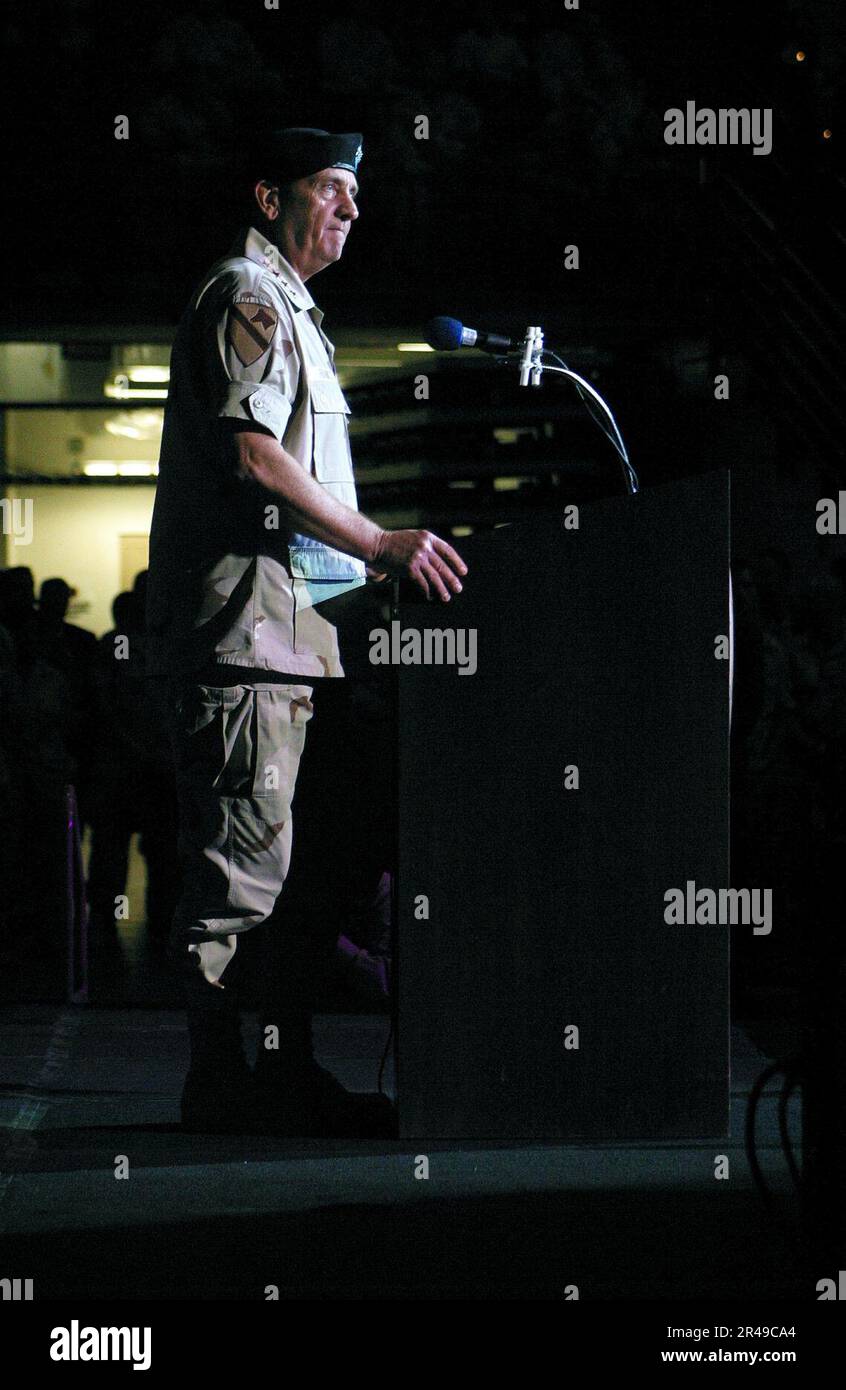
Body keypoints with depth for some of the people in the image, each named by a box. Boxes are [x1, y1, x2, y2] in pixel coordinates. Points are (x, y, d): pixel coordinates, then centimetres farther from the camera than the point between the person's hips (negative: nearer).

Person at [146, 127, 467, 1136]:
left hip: (294, 627, 11)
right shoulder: (244, 295, -5)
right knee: (242, 863, -10)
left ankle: (289, 1073, 14)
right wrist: (377, 544, -18)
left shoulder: (289, 309, 28)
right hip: (242, 623, -11)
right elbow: (250, 454, -17)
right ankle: (217, 1084, -7)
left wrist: (378, 562, 23)